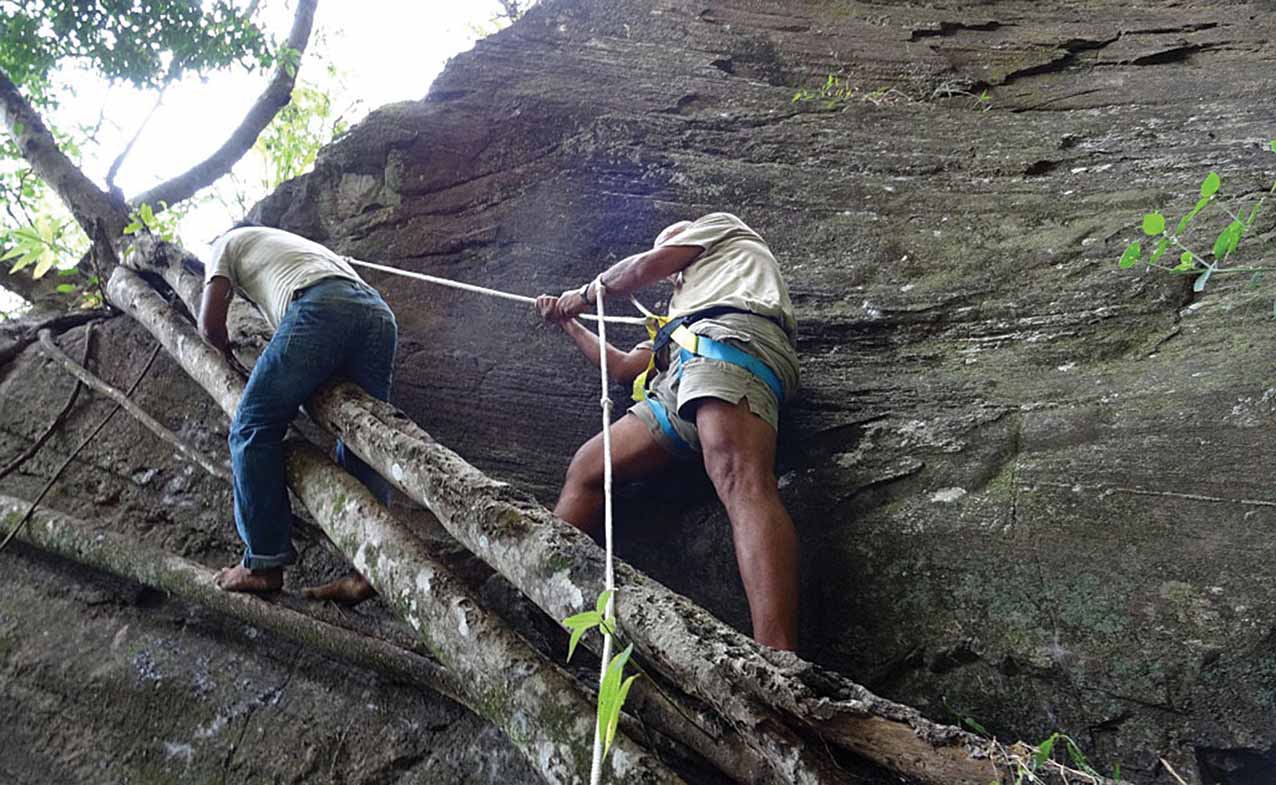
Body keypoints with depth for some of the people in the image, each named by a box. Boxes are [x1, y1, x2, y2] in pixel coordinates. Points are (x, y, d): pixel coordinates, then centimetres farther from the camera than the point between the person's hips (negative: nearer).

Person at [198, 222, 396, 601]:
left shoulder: (228, 242, 29)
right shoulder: (298, 242, 47)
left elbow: (210, 323, 18)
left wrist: (228, 352, 40)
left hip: (322, 308, -6)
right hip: (380, 314, 7)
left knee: (254, 426, 2)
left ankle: (264, 563, 3)